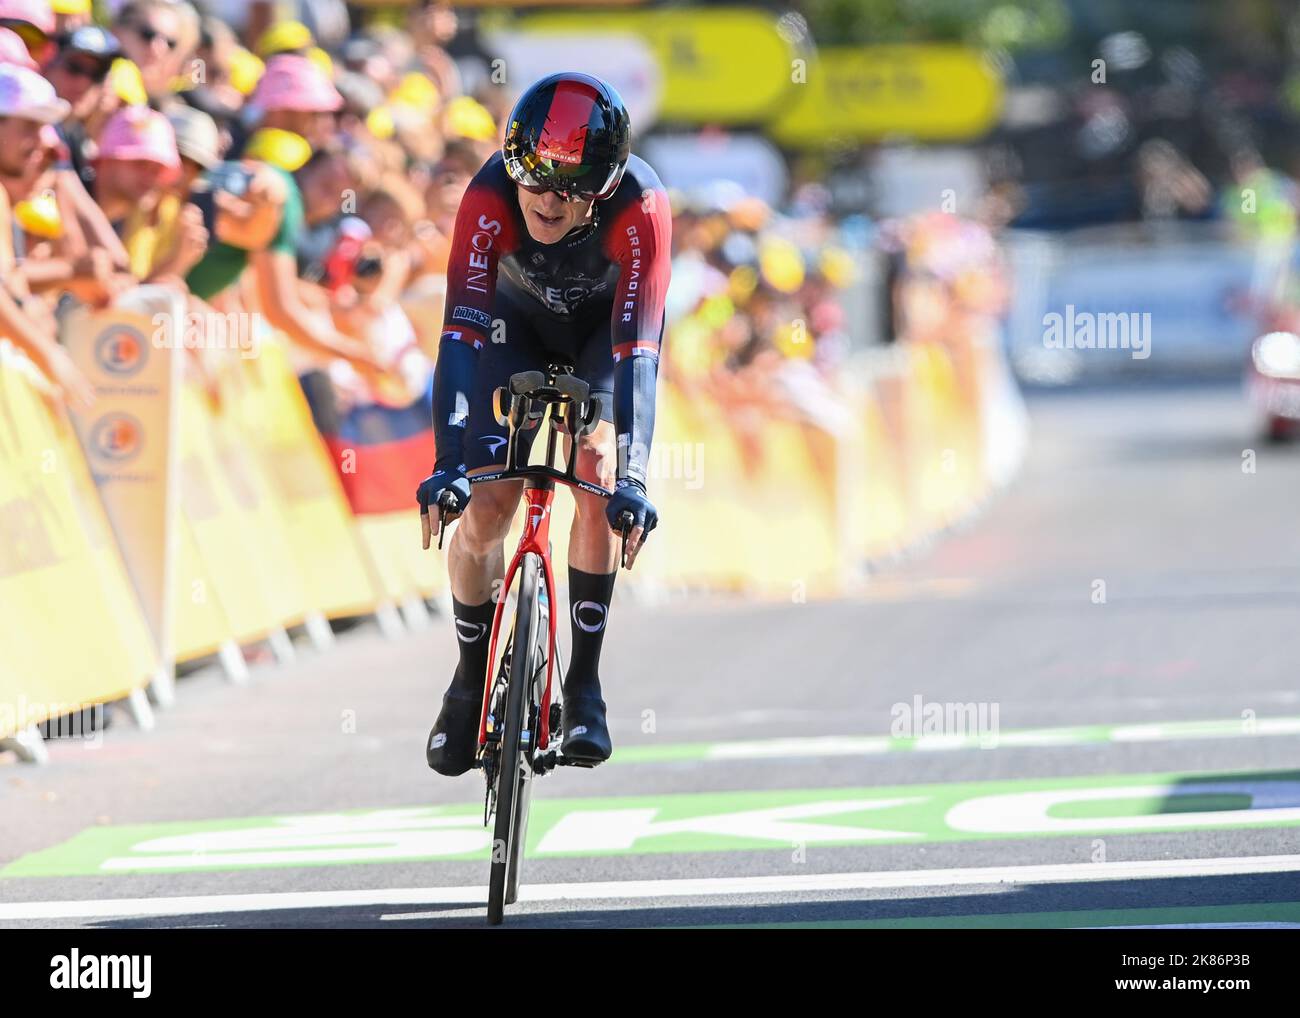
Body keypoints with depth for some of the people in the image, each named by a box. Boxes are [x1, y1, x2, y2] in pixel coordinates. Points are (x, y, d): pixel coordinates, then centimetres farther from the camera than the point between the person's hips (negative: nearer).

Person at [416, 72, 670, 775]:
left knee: (597, 476, -23)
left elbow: (637, 347, -44)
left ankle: (584, 681, -10)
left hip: (607, 326, -1)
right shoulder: (492, 197, -36)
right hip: (520, 321, 1)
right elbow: (462, 331, -41)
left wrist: (632, 478, -53)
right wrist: (449, 464, -51)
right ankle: (472, 674, 11)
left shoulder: (639, 205, -38)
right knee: (483, 506, -12)